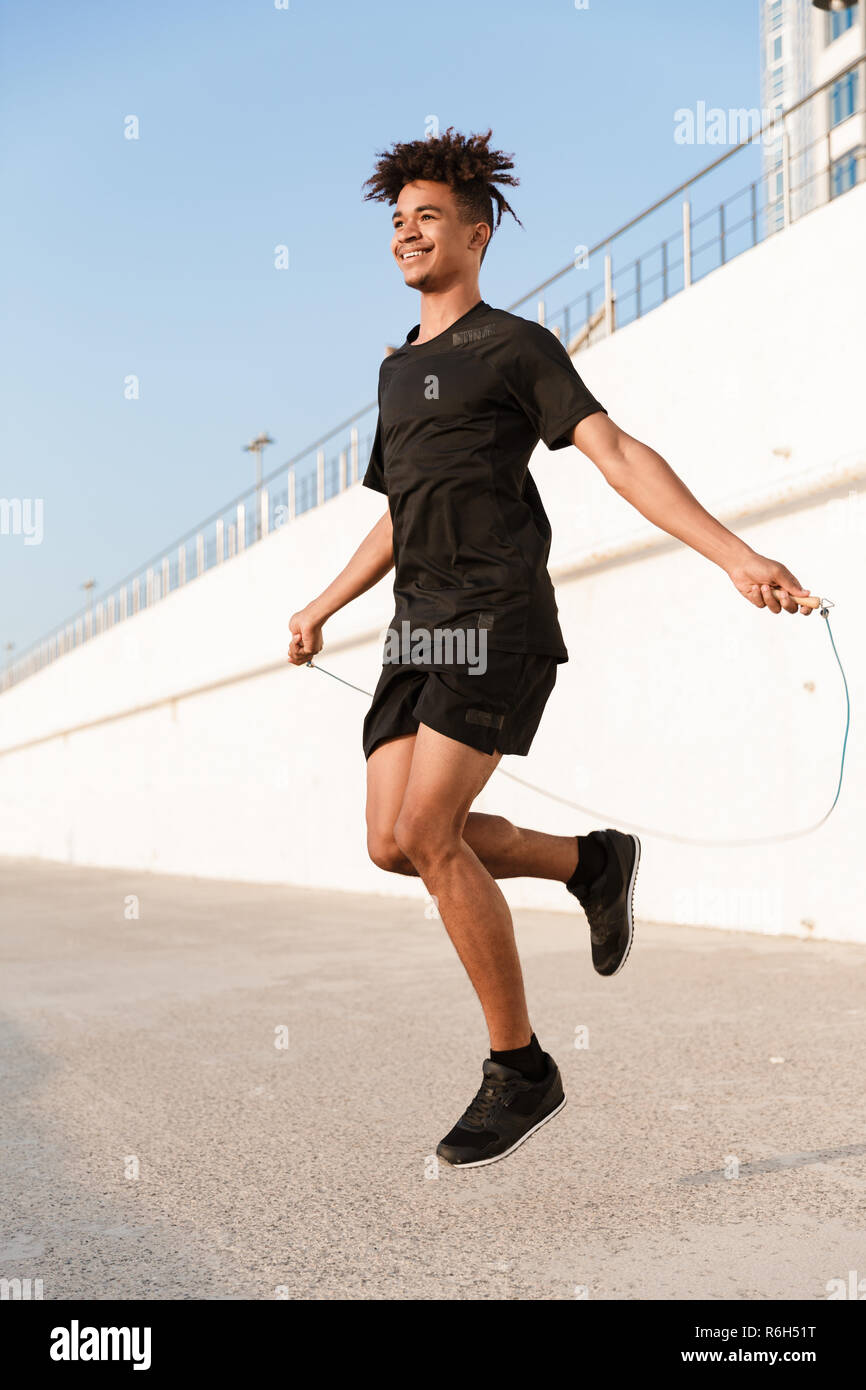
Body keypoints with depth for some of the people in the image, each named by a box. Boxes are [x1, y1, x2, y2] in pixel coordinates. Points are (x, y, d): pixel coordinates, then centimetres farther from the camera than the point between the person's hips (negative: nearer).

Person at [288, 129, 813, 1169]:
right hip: (420, 632, 8)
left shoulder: (514, 346, 2)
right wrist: (324, 608, 31)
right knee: (393, 843, -4)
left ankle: (519, 1068, -1)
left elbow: (618, 455, -9)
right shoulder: (399, 369, 24)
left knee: (427, 835, -17)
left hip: (498, 622, -7)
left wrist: (735, 555, -20)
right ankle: (592, 861, 19)